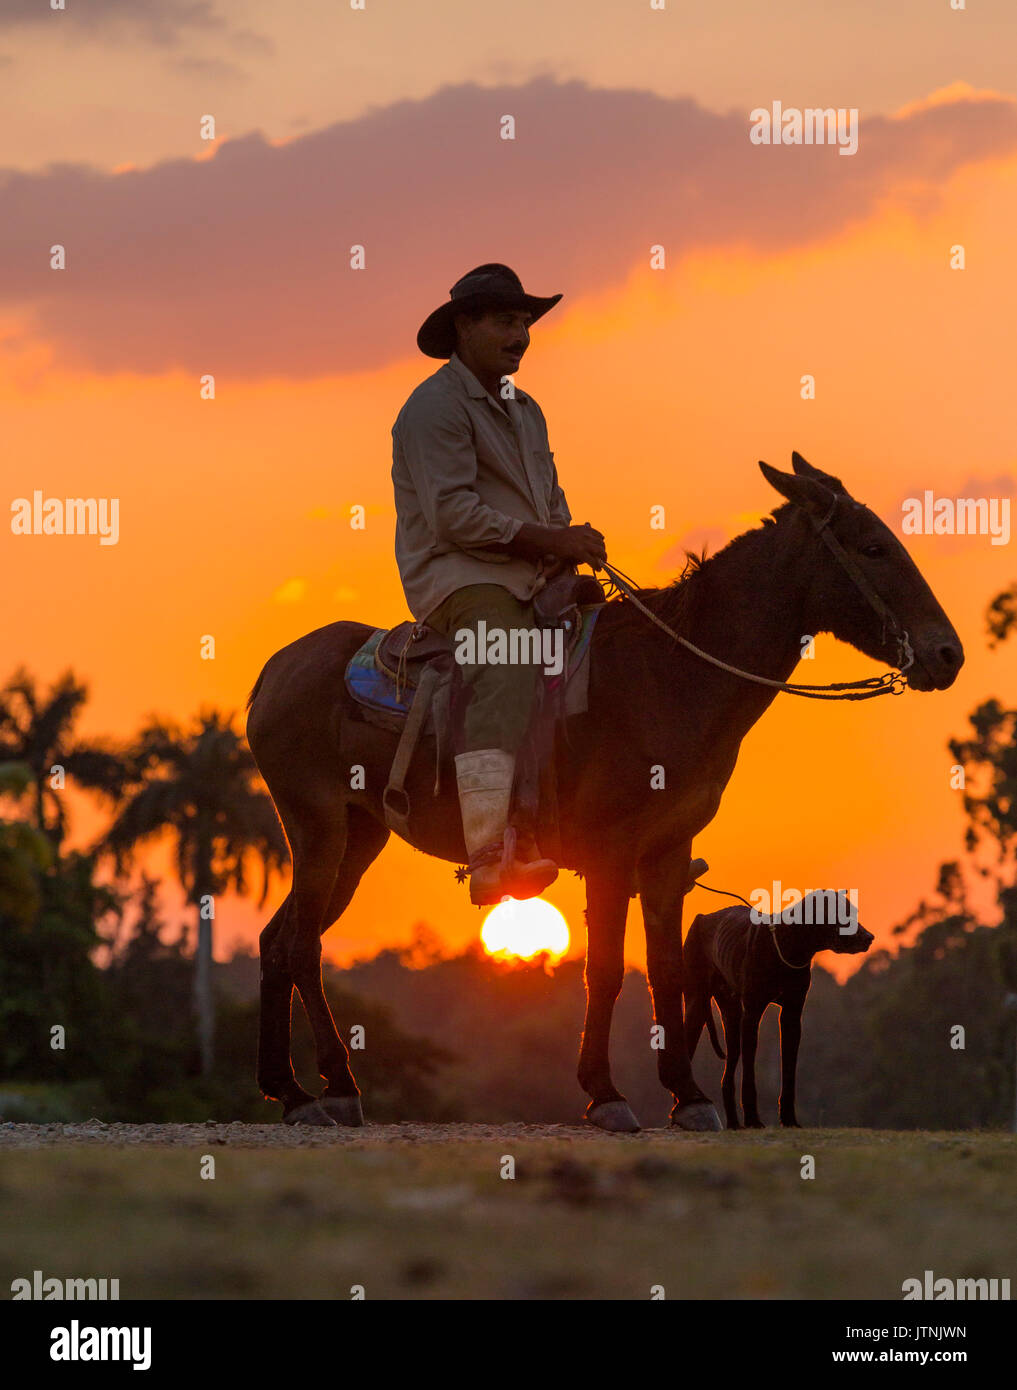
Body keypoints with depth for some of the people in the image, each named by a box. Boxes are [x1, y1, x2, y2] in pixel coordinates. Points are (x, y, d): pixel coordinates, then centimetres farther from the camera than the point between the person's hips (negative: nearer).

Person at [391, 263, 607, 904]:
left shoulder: (525, 410, 24)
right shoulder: (436, 407, -7)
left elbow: (551, 502, 24)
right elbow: (454, 515, -17)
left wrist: (569, 545, 0)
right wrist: (549, 539, -17)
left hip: (531, 578, 10)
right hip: (457, 577, -10)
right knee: (507, 666, -35)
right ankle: (491, 854, -50)